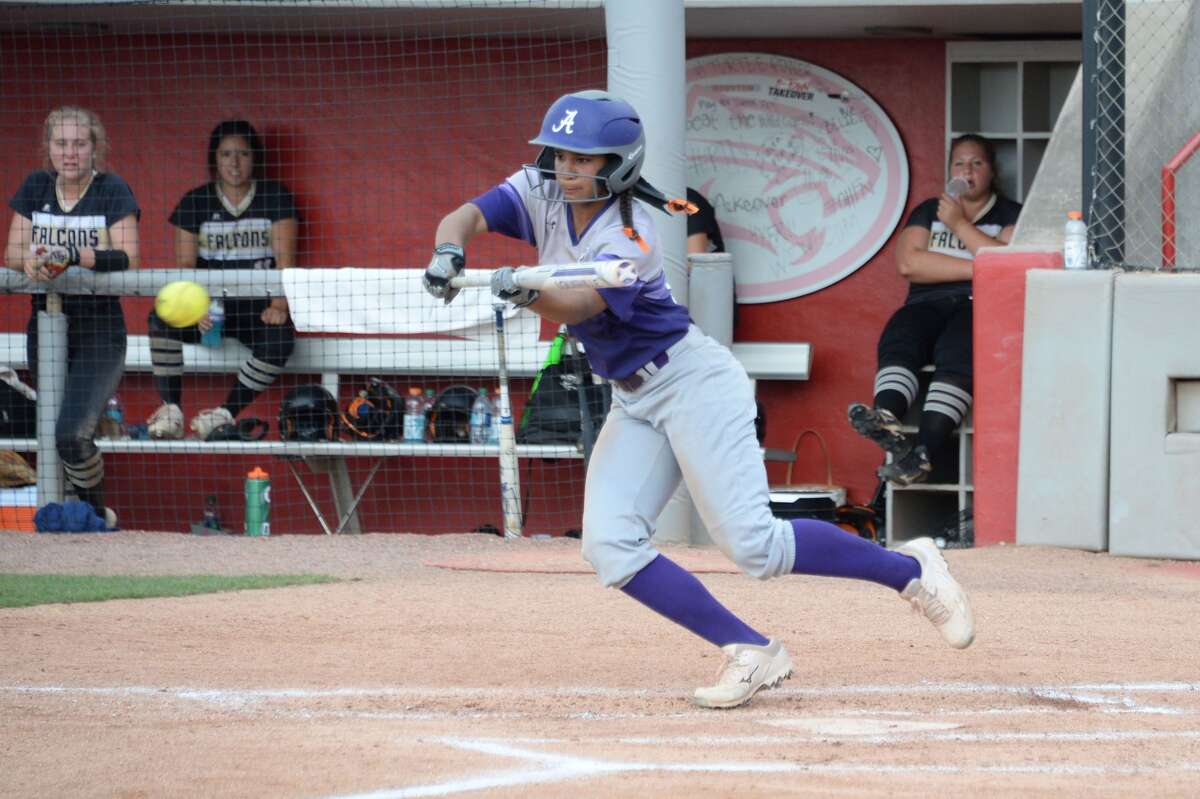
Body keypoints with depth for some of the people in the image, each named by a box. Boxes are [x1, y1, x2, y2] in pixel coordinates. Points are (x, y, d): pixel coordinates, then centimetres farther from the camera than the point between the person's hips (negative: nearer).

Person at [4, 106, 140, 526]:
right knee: (52, 432, 7)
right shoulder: (36, 187, 8)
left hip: (99, 330, -5)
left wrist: (73, 257, -30)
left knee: (72, 435, -19)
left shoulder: (113, 191, -5)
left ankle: (97, 514, 1)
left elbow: (127, 257, -15)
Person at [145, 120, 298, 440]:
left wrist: (278, 307, -20)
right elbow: (185, 264, 1)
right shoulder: (195, 202, 8)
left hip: (257, 306, -1)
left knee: (280, 337, -35)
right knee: (162, 317, -30)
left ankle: (226, 413, -25)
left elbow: (284, 258, -3)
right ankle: (170, 412, -26)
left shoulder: (276, 198, 5)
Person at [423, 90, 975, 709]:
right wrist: (448, 253, -37)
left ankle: (910, 570, 2)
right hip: (634, 401, 8)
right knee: (609, 545, -10)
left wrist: (525, 292, -56)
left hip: (692, 383, -8)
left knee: (754, 544, -16)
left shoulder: (628, 242, -22)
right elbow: (466, 217, -14)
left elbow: (573, 309, -35)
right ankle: (751, 653, -6)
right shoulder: (542, 195, -2)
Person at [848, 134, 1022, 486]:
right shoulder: (929, 211, 26)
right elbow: (909, 263, 7)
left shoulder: (1009, 216, 18)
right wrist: (976, 268, -1)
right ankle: (886, 421, -61)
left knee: (957, 354, -37)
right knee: (897, 342, -33)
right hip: (928, 306, 3)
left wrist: (959, 224, 0)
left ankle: (923, 453, -55)